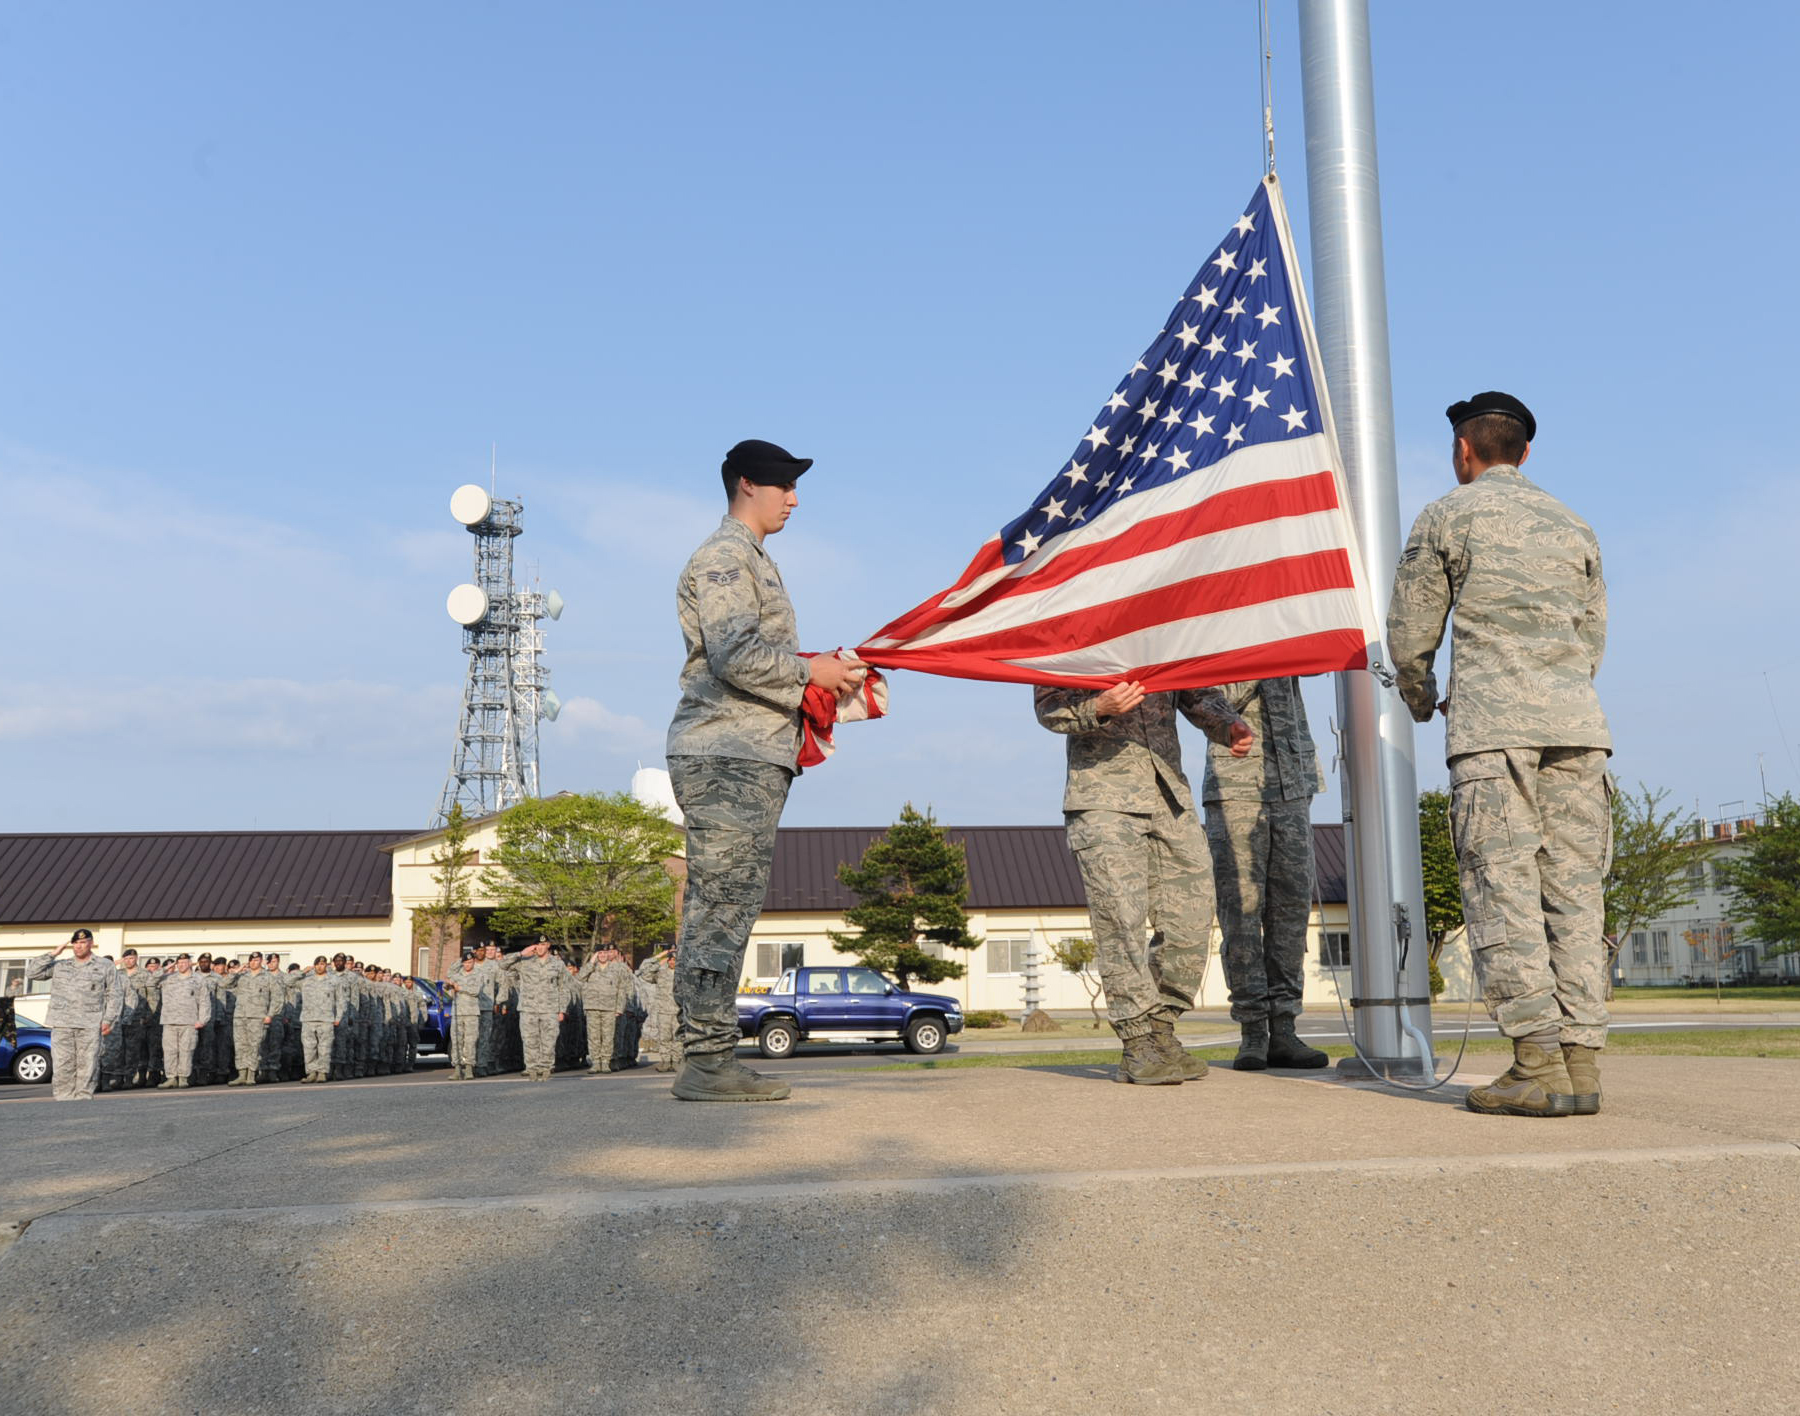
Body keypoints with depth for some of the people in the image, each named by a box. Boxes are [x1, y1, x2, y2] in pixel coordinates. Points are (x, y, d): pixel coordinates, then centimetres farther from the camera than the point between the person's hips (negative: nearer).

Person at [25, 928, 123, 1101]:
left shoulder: (105, 967, 11)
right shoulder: (59, 966, 19)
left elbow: (115, 995, 8)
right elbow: (32, 972, 10)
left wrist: (109, 1020, -2)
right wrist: (52, 955, 5)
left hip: (90, 1026, -2)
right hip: (62, 1024, 2)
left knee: (87, 1065, -4)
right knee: (62, 1066, -3)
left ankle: (83, 1097, 1)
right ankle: (64, 1099, 1)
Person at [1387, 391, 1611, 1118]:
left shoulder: (1447, 516, 7)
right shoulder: (1574, 525, 22)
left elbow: (1408, 638, 7)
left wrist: (1420, 700, 26)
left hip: (1492, 727, -5)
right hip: (1577, 726, 5)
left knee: (1503, 889, -8)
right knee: (1573, 891, 3)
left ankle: (1538, 1065, -14)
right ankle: (1582, 1062, 0)